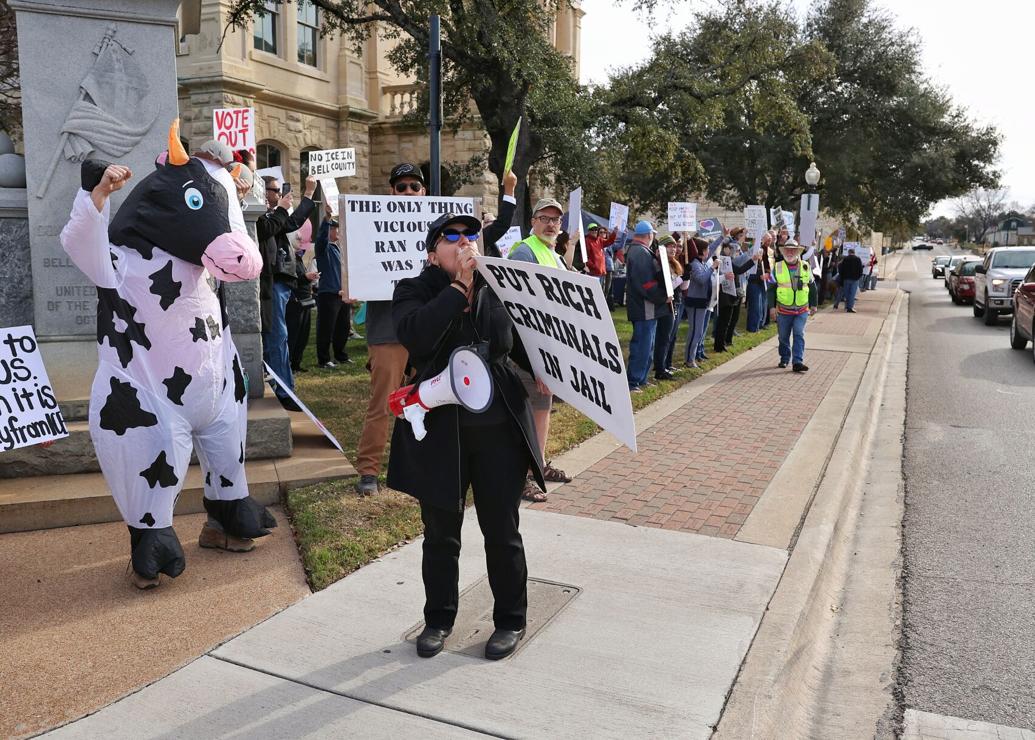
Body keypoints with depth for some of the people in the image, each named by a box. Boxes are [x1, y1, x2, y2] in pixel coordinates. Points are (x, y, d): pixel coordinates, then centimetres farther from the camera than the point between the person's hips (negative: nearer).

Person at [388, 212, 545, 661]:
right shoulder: (415, 291, -1)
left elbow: (524, 345, 13)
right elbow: (415, 336, -22)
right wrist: (459, 285, -18)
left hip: (499, 429, 1)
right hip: (441, 432, -1)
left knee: (502, 532, 11)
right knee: (441, 534, 14)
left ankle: (510, 621, 31)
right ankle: (438, 619, 35)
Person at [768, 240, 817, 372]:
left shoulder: (805, 267, 4)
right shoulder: (778, 267, -1)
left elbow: (812, 287, 14)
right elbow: (771, 289, 0)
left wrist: (813, 305, 12)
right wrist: (772, 307, -7)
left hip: (802, 310, 0)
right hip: (783, 310, 0)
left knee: (799, 335, -9)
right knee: (783, 337, 9)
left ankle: (798, 362, -11)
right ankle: (785, 359, 27)